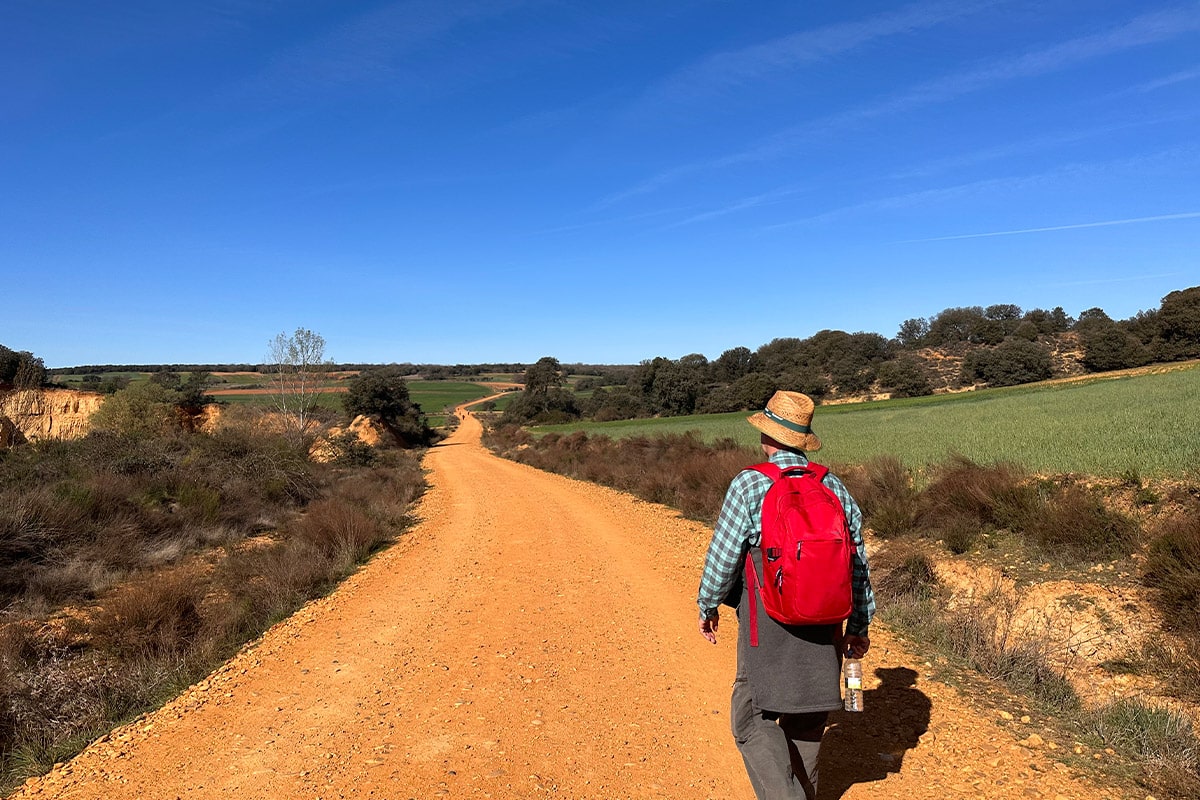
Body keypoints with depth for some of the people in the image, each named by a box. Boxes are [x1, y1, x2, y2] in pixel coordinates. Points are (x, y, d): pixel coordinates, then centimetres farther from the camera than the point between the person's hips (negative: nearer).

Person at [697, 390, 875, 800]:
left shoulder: (749, 484, -13)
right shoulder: (835, 487, 2)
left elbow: (723, 555, -11)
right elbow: (858, 564, 7)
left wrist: (707, 605, 6)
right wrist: (859, 627, 17)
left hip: (768, 627, -5)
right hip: (824, 628, 5)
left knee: (752, 719, 9)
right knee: (806, 720, 21)